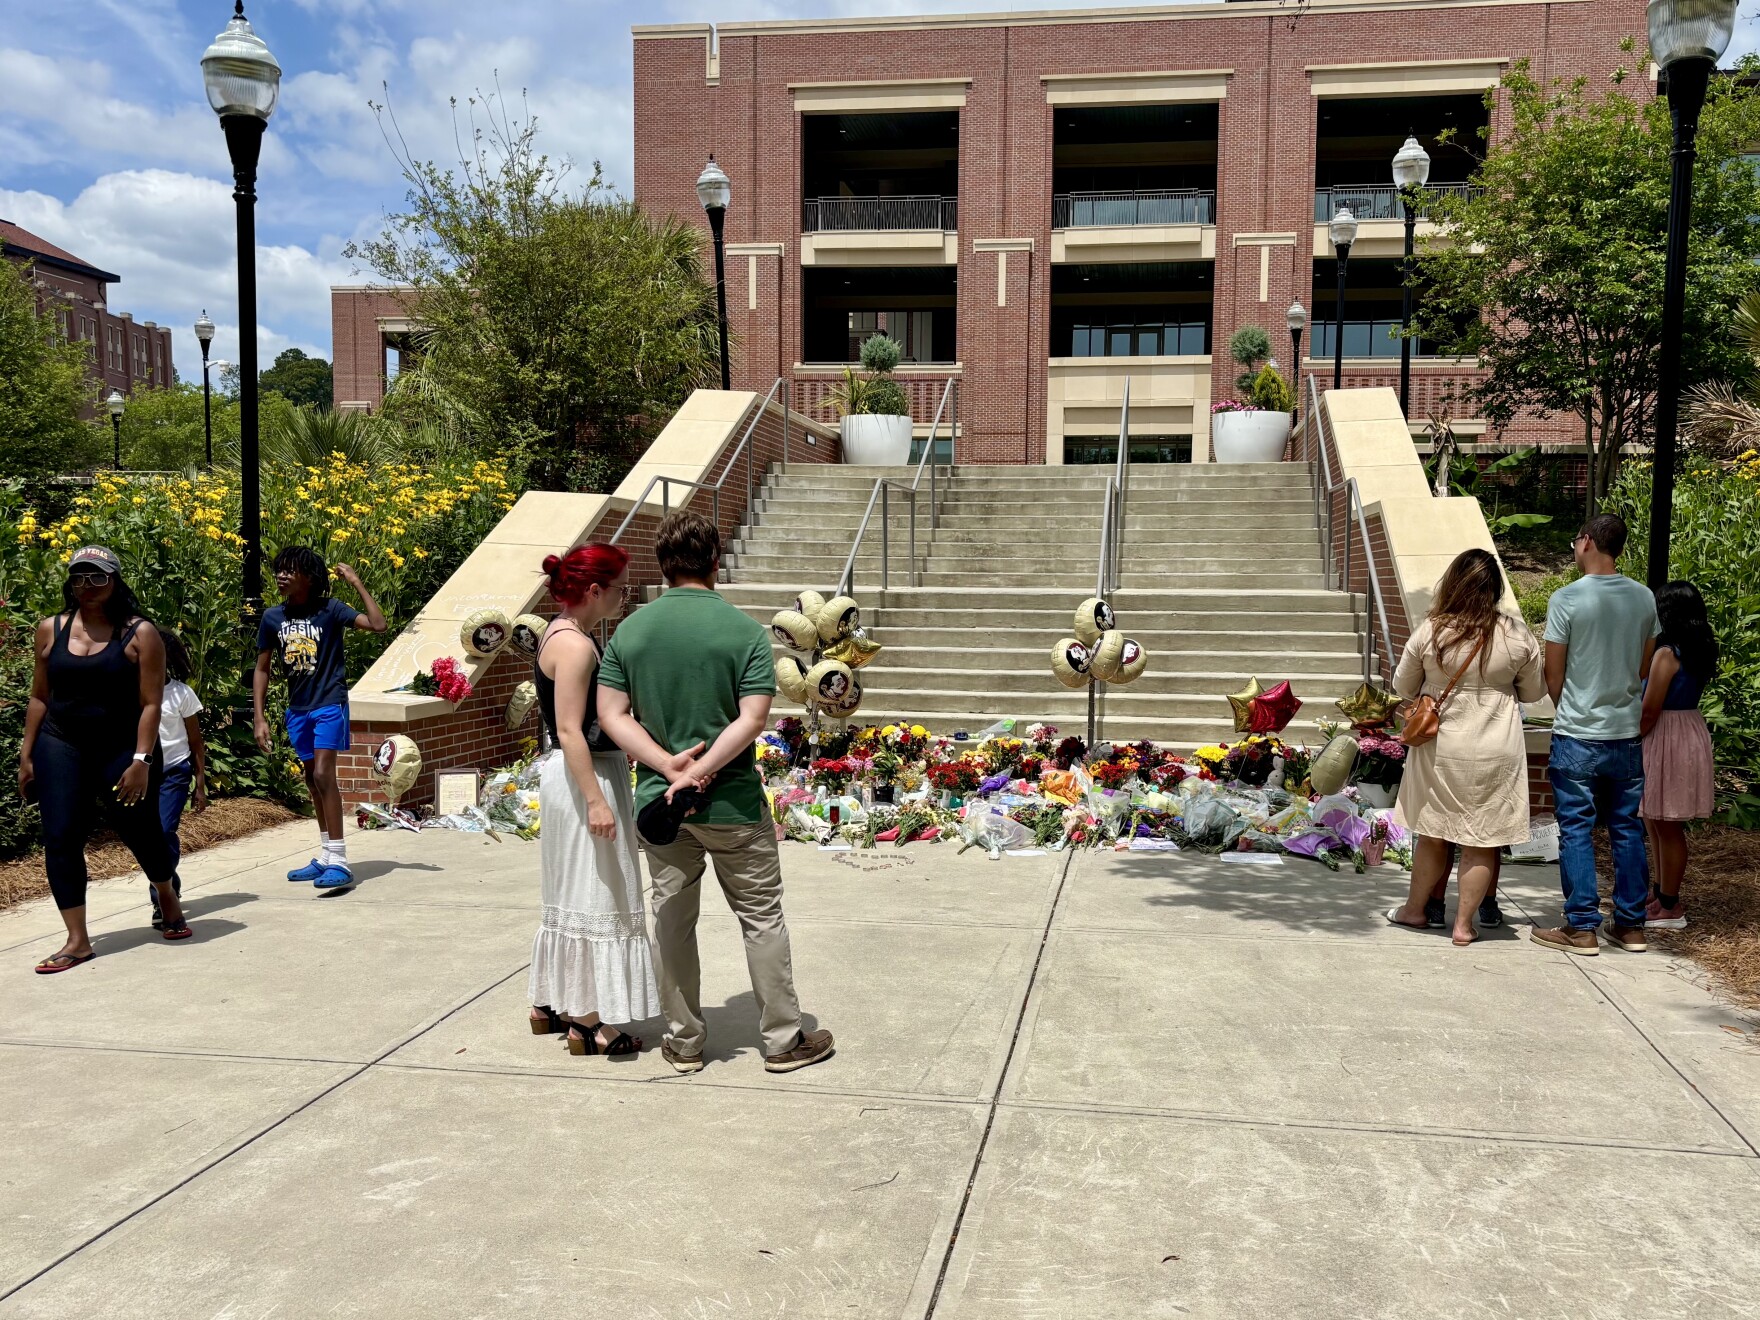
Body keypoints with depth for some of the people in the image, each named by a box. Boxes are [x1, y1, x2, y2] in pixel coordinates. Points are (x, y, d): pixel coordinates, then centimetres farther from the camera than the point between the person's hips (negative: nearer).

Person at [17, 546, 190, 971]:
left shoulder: (139, 633, -7)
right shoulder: (50, 630, 5)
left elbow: (151, 703, -10)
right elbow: (40, 696, 11)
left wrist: (142, 761, -16)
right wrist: (26, 755, 9)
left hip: (124, 751, -3)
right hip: (60, 748, 3)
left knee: (140, 830, 7)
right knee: (61, 839, -4)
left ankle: (167, 896, 39)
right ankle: (77, 940, 4)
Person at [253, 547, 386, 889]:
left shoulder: (329, 610, -10)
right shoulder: (273, 617, 1)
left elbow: (378, 625, -23)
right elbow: (262, 669, 8)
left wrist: (357, 583, -20)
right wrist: (260, 717, 3)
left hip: (328, 705, -6)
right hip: (298, 709, 6)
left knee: (323, 776, -15)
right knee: (312, 780, 13)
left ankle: (339, 862, -12)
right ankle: (326, 858, 24)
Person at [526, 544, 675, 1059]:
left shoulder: (562, 634, 11)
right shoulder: (575, 645, -19)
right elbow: (570, 731, -23)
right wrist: (595, 801, -24)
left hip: (574, 774, 10)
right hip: (584, 778, -10)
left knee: (572, 894, 18)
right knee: (593, 896, -2)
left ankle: (551, 1004, 28)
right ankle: (588, 1021, 6)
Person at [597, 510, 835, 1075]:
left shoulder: (630, 630, 0)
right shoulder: (745, 631, -10)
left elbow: (612, 715, -4)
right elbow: (752, 720, -18)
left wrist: (668, 765, -11)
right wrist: (699, 770, -17)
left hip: (658, 799, 3)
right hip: (733, 803, -3)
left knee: (672, 919, 13)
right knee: (762, 918, 9)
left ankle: (683, 1041, 23)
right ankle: (783, 1039, 17)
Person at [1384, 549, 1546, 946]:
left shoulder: (1430, 633, -10)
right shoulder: (1517, 636, -8)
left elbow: (1403, 687, 4)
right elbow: (1533, 692, 7)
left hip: (1440, 749, 0)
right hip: (1495, 753, 0)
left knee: (1433, 833, 15)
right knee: (1482, 839, 9)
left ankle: (1415, 909, 28)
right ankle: (1464, 923, 14)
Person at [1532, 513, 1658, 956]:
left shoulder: (1567, 599, -12)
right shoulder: (1645, 598, 2)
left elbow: (1553, 675, -6)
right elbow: (1644, 669, 11)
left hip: (1578, 736, -5)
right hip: (1627, 734, 5)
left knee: (1576, 830, 2)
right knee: (1627, 829, 12)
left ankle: (1581, 928, 4)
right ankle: (1630, 925, 18)